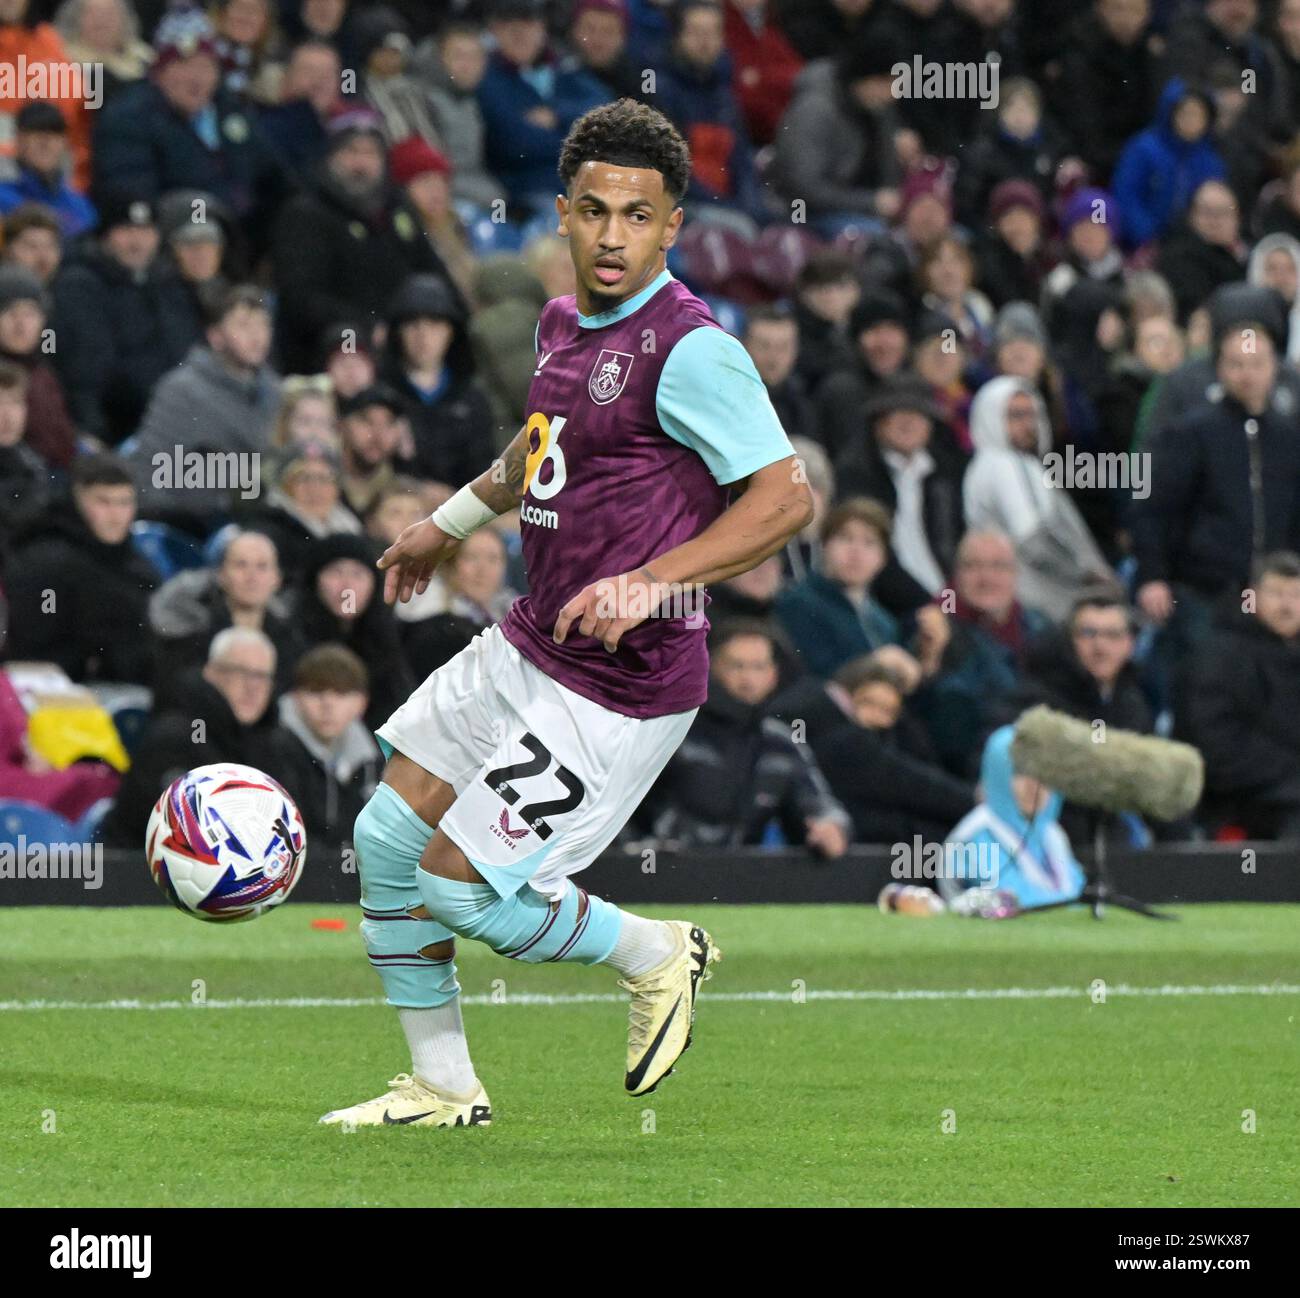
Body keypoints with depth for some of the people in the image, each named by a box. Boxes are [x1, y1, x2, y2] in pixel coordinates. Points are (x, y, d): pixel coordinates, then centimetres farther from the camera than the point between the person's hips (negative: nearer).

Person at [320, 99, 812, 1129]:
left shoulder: (690, 349, -19)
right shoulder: (563, 323, 8)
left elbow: (785, 499, -22)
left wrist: (652, 582, -29)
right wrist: (452, 521, 38)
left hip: (621, 689, -9)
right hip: (528, 648, 9)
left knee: (456, 886, -10)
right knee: (386, 840, 11)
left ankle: (656, 956, 14)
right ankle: (443, 1089, 25)